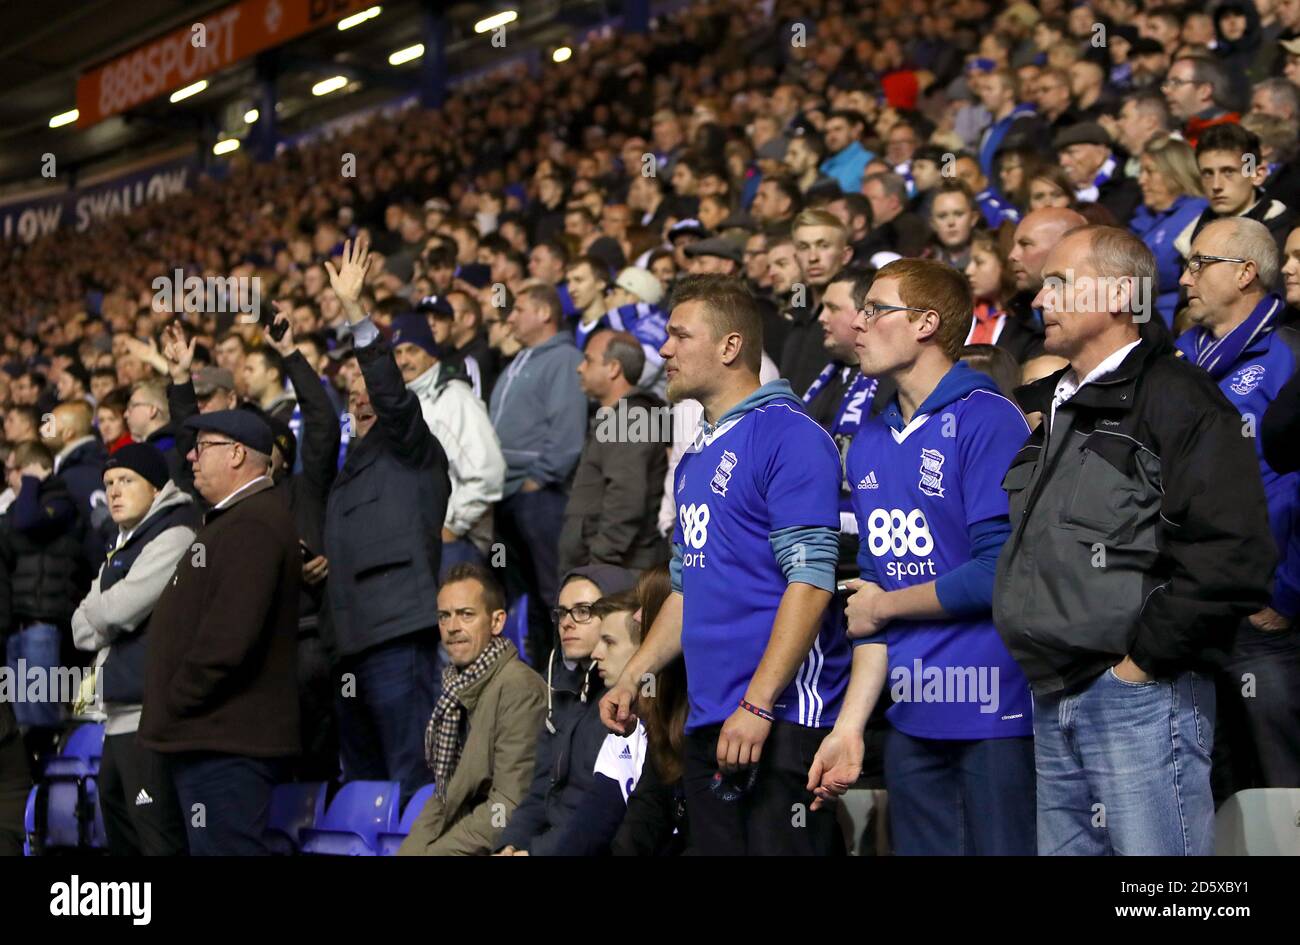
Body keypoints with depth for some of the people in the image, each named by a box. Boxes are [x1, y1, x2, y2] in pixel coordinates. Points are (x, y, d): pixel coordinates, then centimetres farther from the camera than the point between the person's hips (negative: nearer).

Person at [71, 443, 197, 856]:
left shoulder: (174, 536, -7)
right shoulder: (125, 547, 22)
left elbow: (119, 609, -16)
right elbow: (83, 631, 17)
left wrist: (92, 612, 5)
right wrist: (104, 617, -3)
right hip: (120, 715, 10)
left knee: (160, 840, -13)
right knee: (122, 836, 15)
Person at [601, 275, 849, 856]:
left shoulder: (788, 435, -9)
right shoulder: (695, 458, 19)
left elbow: (809, 580, -17)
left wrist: (757, 704, -22)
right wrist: (633, 677, 16)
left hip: (781, 717, -9)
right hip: (709, 721, 9)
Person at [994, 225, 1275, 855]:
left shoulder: (1175, 397, -8)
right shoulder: (1050, 407, 19)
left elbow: (1232, 558, -19)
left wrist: (1142, 658, -15)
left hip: (1140, 697, -8)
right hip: (1053, 701, 8)